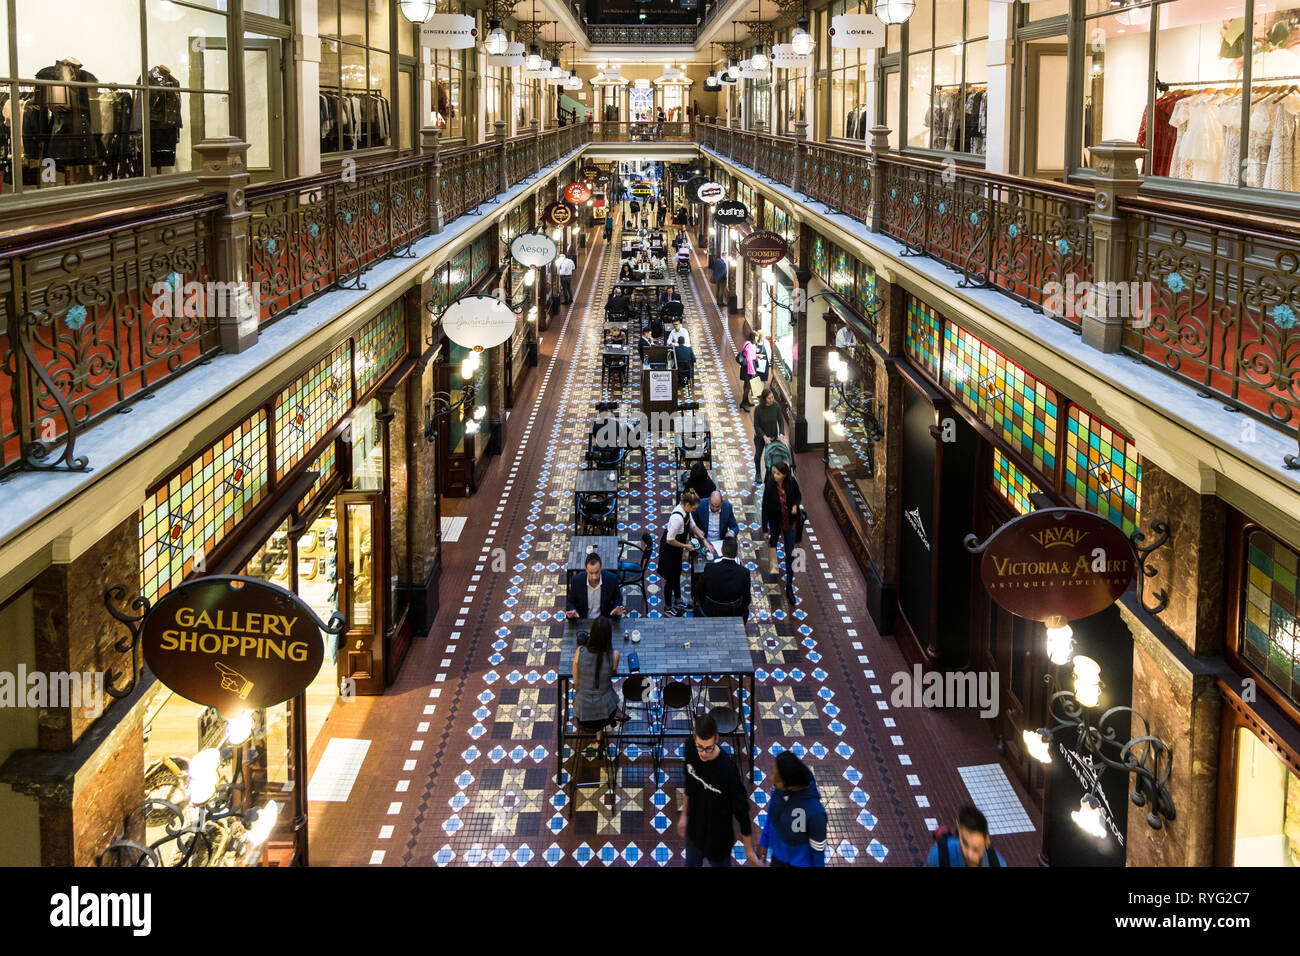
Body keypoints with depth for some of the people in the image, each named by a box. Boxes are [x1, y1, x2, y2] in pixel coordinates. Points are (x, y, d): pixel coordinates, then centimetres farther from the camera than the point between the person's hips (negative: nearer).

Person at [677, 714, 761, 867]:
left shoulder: (727, 770, -34)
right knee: (692, 864, 26)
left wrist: (749, 849, -12)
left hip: (718, 838, -5)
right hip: (694, 829, 5)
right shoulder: (690, 746, -17)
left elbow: (741, 810, -21)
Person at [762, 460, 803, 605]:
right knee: (772, 550, 14)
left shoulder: (792, 483, -15)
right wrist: (765, 530, -12)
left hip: (790, 523, 2)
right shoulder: (770, 485, -20)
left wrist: (796, 505, -18)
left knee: (790, 555, 7)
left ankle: (789, 587, 19)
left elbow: (798, 496, 6)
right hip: (775, 523, -1)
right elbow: (765, 508, -14)